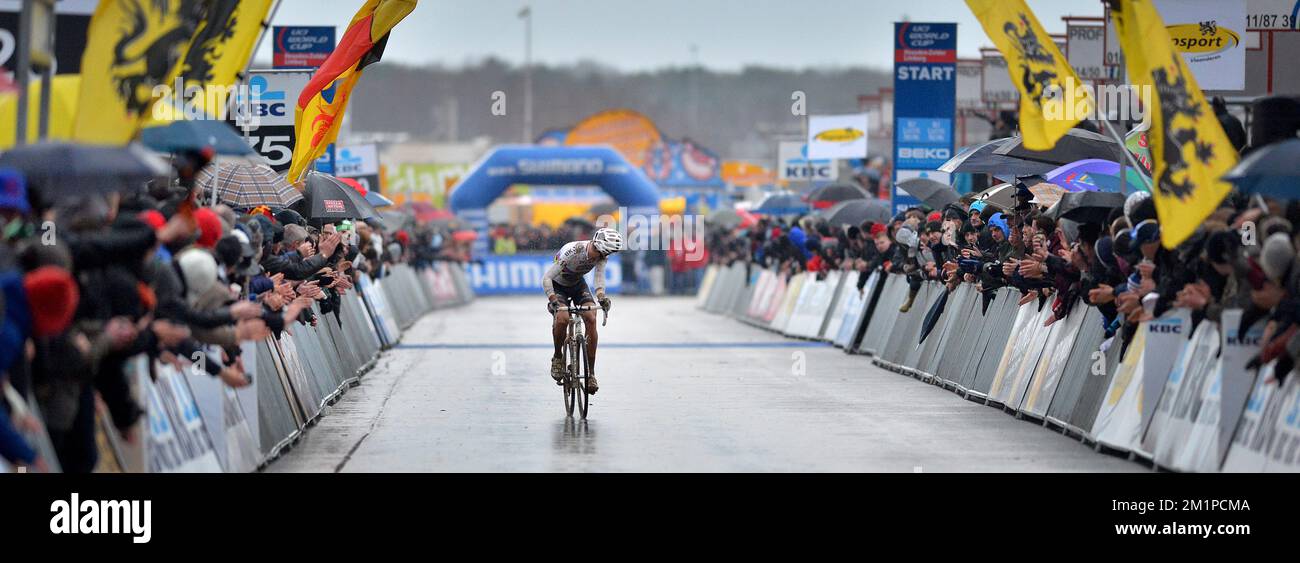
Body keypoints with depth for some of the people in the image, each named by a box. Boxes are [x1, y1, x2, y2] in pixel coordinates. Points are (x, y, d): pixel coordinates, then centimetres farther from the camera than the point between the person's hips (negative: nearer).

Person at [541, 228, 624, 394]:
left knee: (591, 319, -18)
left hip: (578, 284, 4)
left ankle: (591, 373, -12)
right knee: (562, 318, -31)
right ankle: (558, 357, -3)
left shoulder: (601, 254, -22)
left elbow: (600, 276, -31)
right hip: (558, 285, -4)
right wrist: (554, 300, -51)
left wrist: (601, 296, -51)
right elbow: (546, 278, -38)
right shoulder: (572, 252, -37)